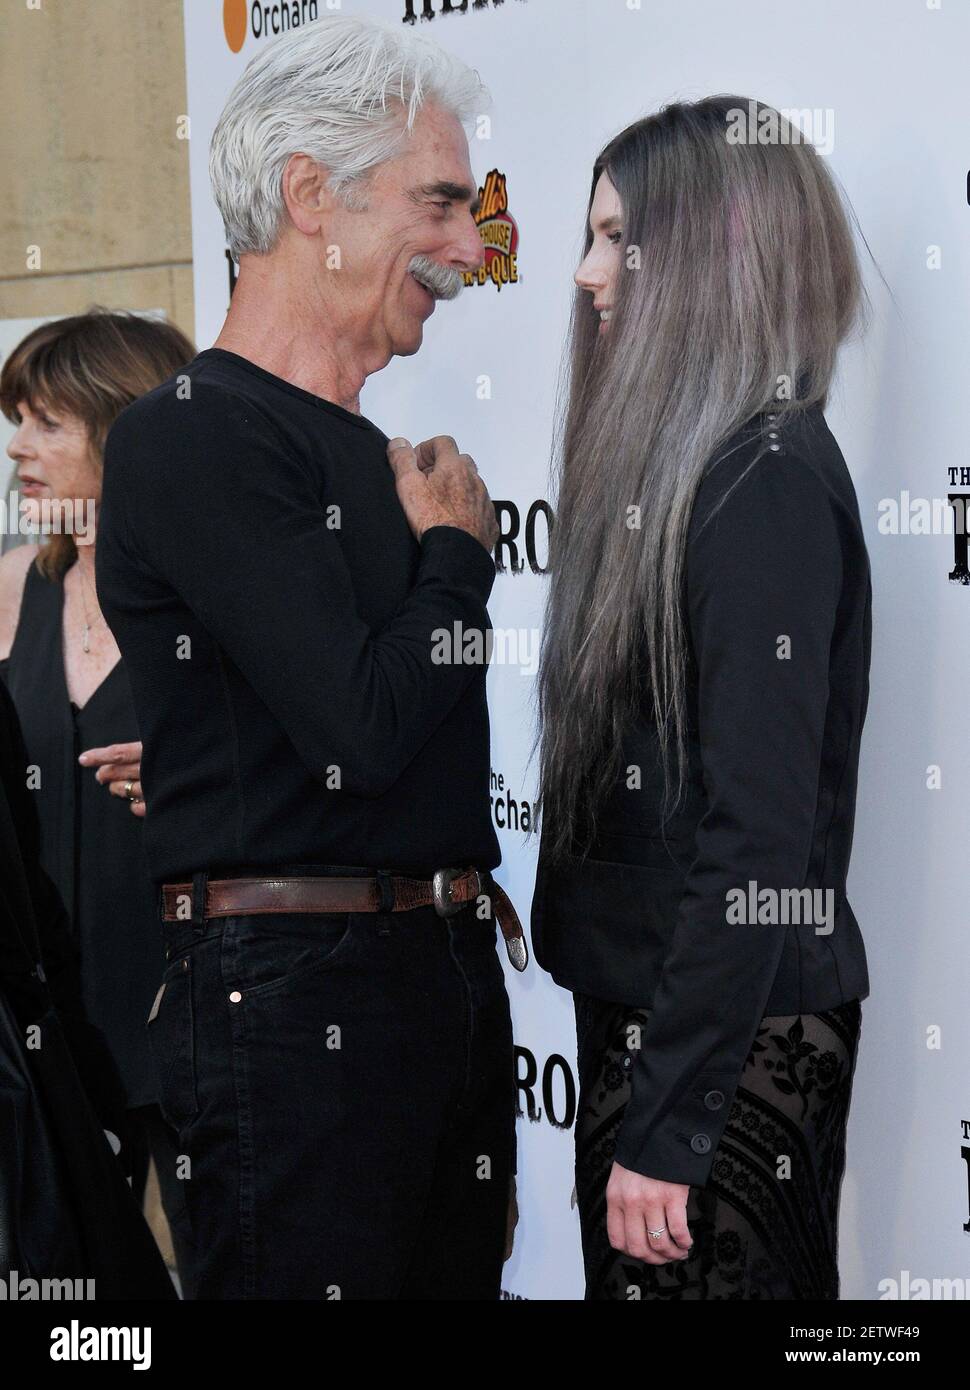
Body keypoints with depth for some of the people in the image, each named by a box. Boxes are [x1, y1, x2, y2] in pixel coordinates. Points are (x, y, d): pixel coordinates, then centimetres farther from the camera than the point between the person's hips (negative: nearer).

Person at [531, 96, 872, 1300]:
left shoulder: (769, 484, -17)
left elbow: (759, 833, -21)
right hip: (644, 1002, 9)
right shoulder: (684, 459, 11)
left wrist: (666, 1126, -20)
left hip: (723, 1038, -9)